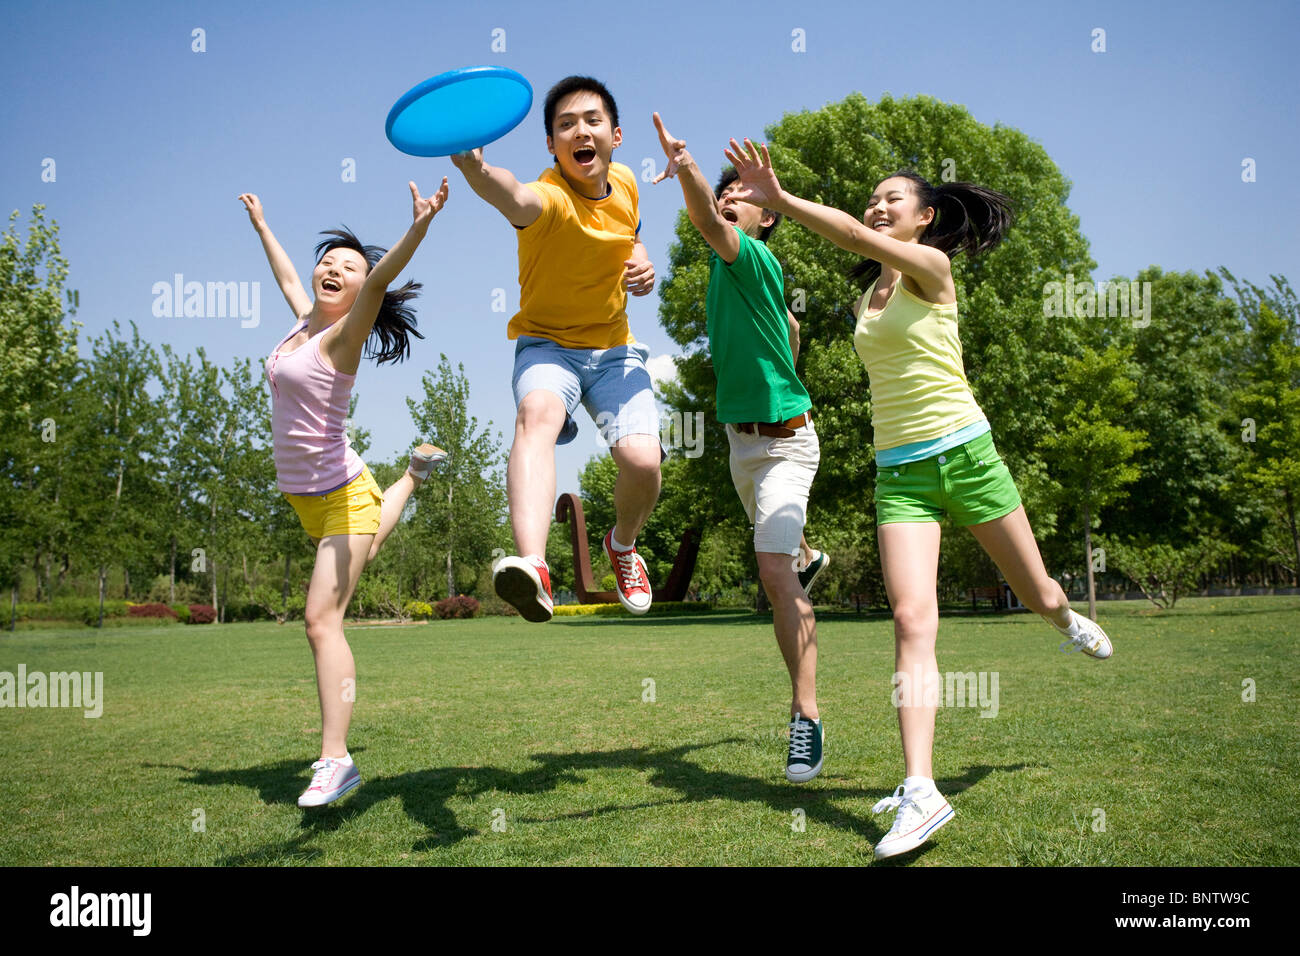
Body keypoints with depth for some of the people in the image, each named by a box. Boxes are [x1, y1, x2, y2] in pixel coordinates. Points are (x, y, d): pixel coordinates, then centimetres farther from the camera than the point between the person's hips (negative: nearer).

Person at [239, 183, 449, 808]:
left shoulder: (343, 335, -16)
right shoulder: (304, 320, 5)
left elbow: (382, 279, -35)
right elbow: (284, 275, 26)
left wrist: (418, 228, -52)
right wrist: (260, 224, 39)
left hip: (341, 494, -9)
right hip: (305, 496, 9)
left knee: (322, 618, -17)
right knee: (359, 553, 38)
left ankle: (335, 759, -17)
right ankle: (414, 475, 58)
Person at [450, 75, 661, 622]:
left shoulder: (625, 183, -1)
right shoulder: (551, 199, -22)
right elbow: (516, 199, -48)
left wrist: (641, 262, -2)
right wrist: (475, 169, -71)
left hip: (614, 349, 4)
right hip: (547, 344, -4)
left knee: (642, 460, -18)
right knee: (536, 415, -38)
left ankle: (623, 544, 19)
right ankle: (534, 567, -57)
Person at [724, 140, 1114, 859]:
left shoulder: (931, 267, -6)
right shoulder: (868, 295, 14)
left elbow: (856, 236, -24)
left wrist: (779, 199, -34)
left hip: (964, 454, -3)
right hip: (898, 472, 4)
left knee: (1036, 594, 14)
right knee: (911, 618, -16)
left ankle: (1068, 622, 54)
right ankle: (920, 792, -20)